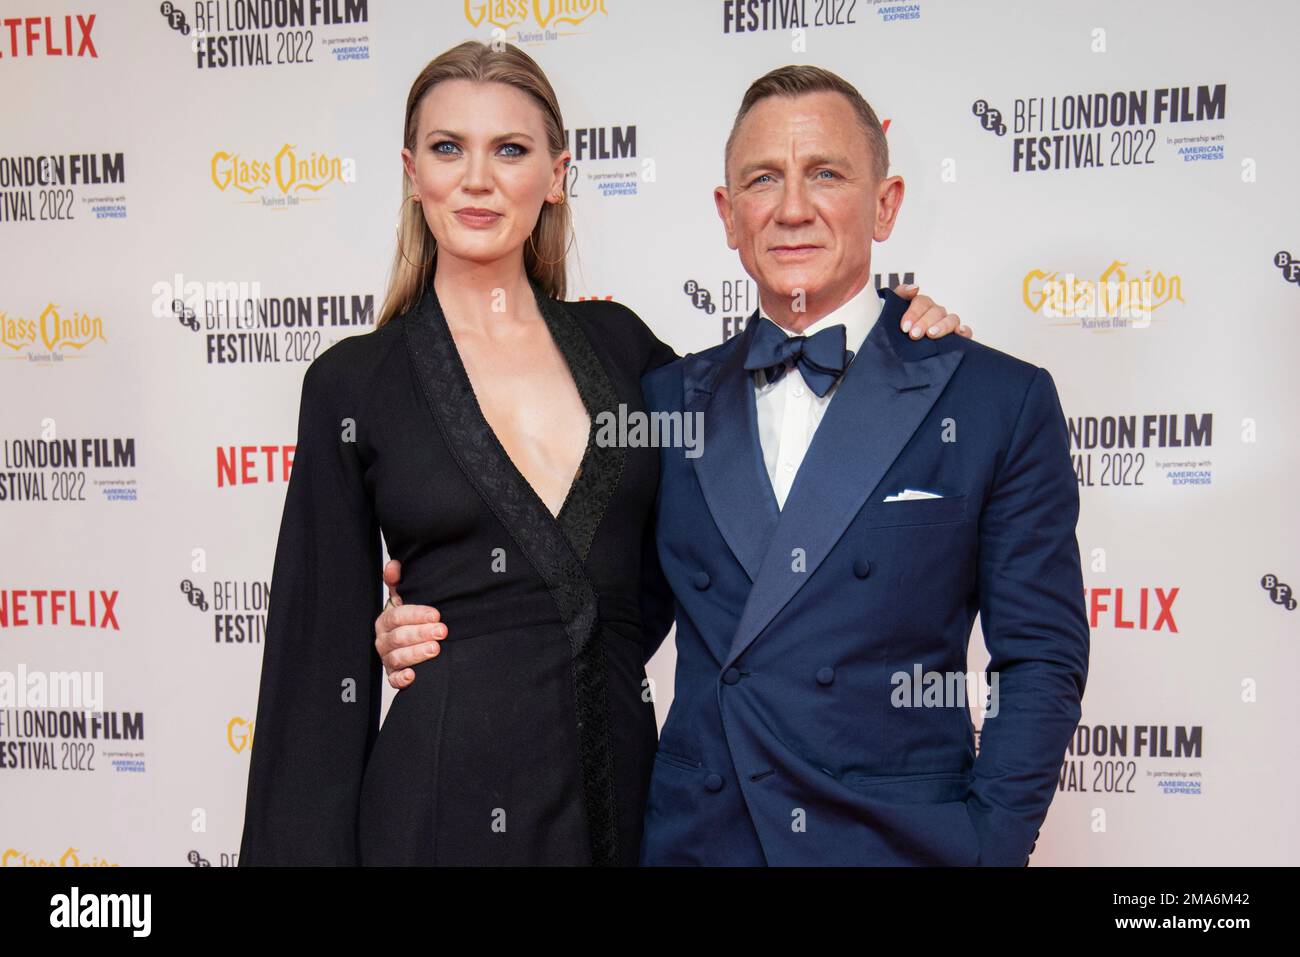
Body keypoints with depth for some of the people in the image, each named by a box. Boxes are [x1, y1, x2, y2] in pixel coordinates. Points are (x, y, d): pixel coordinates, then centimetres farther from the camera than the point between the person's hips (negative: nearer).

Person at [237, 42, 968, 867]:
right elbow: (323, 648, -1)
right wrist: (309, 844, -3)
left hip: (620, 777, 3)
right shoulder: (355, 382, -3)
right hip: (444, 801, -3)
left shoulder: (617, 342, 5)